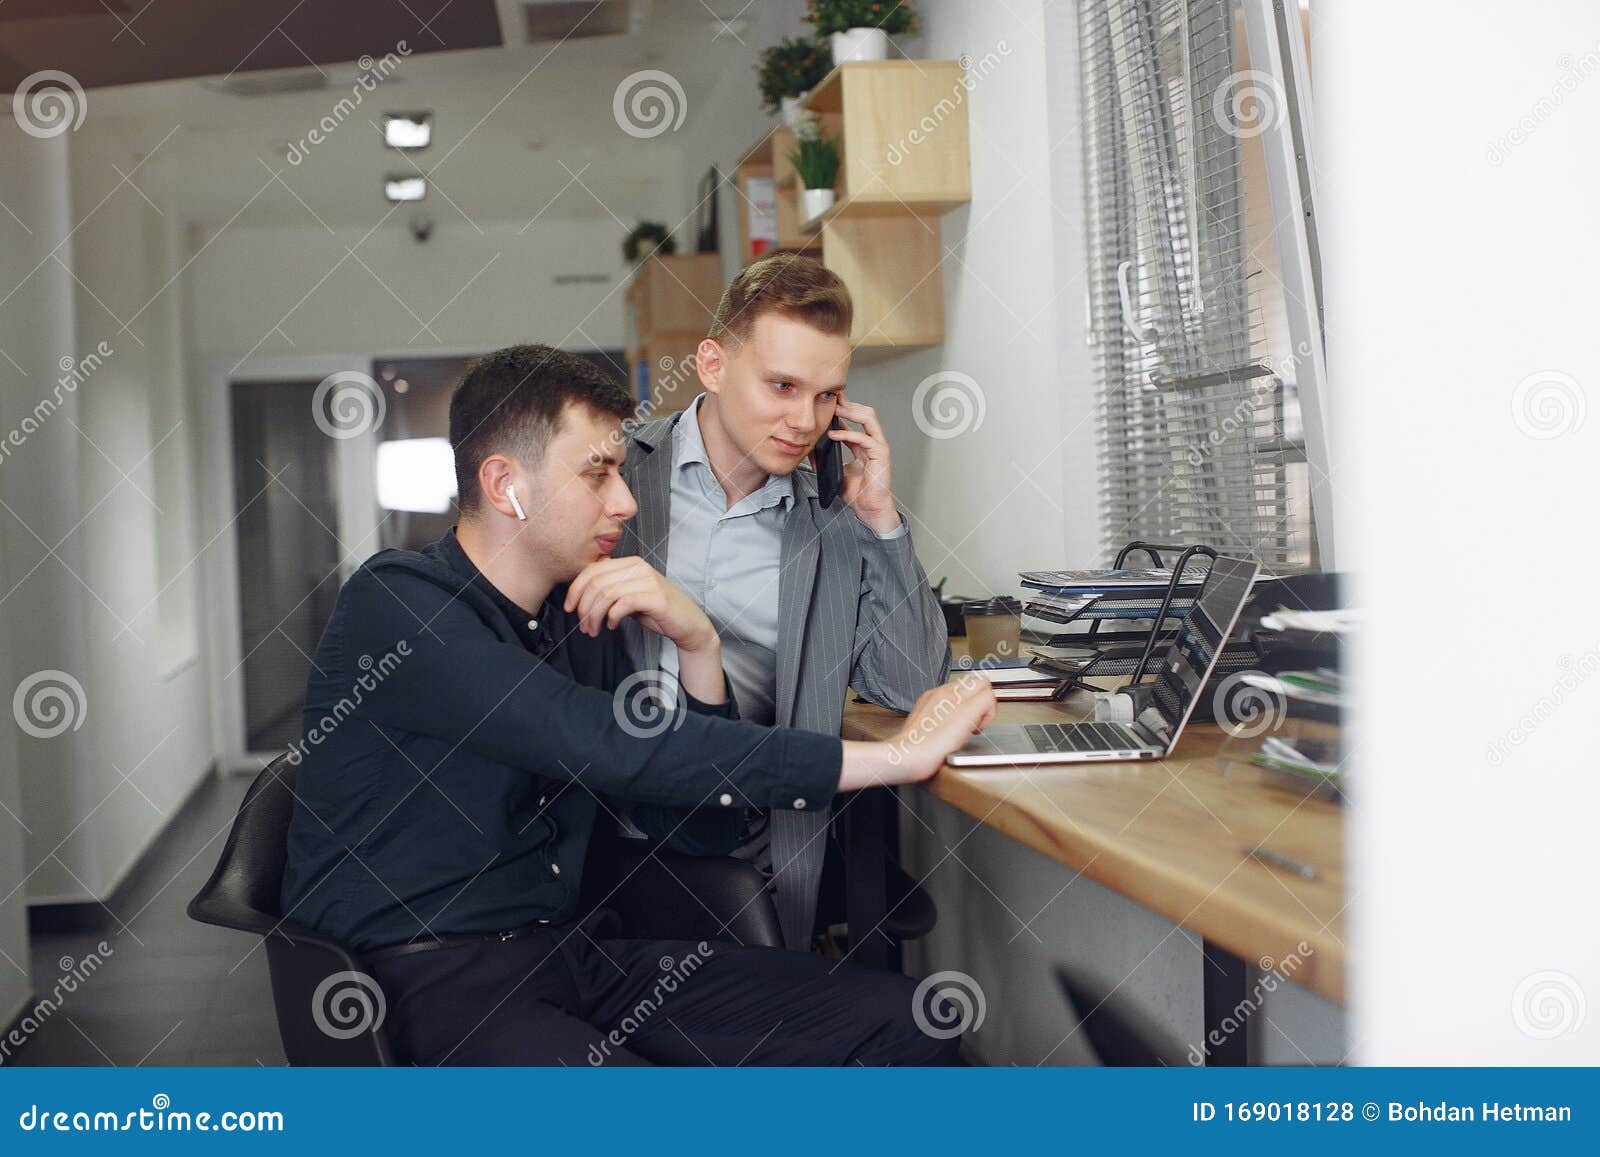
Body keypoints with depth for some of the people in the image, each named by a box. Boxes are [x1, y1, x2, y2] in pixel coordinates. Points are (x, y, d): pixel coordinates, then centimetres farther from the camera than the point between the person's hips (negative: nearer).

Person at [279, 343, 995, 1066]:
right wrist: (895, 757, -24)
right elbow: (608, 746, -26)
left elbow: (703, 830, 10)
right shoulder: (396, 605, -12)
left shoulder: (580, 620, 11)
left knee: (898, 1023, -10)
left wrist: (697, 645, -6)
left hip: (569, 949, 7)